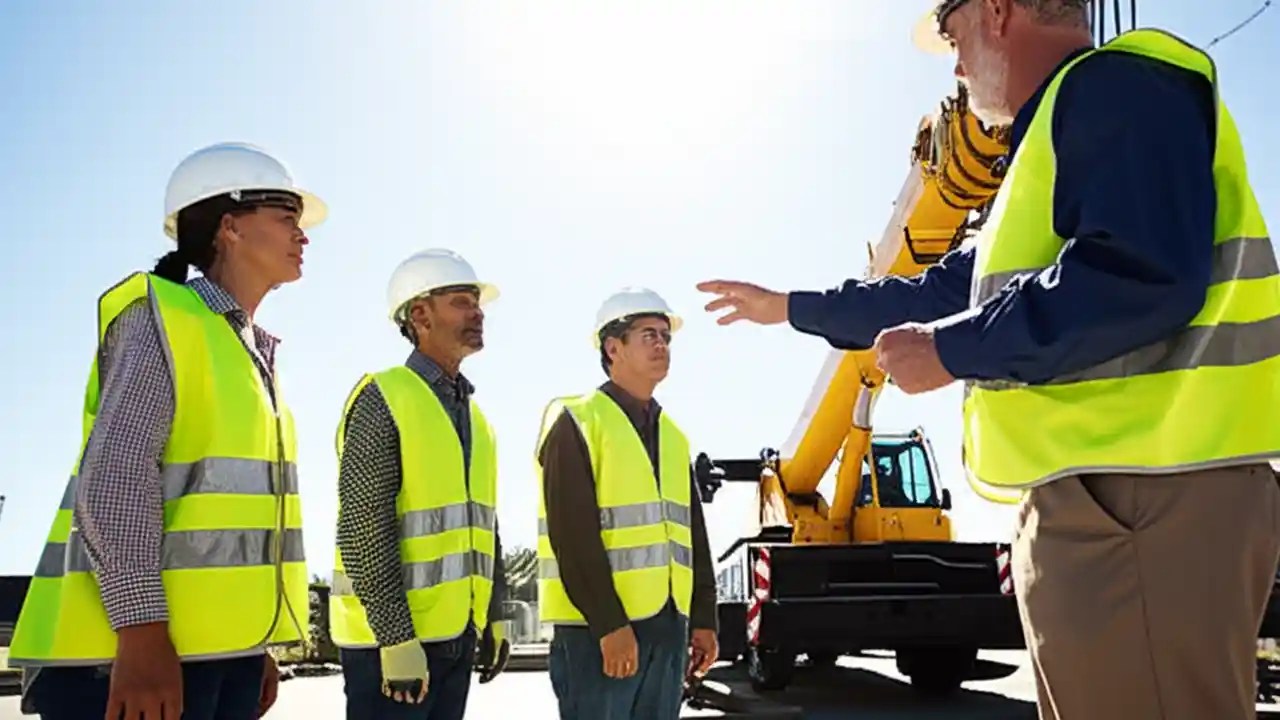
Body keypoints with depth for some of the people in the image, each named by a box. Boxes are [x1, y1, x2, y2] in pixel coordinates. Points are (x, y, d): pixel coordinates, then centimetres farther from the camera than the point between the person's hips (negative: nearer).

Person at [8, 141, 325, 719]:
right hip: (136, 646, -8)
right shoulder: (160, 315, -5)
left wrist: (256, 646, 17)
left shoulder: (252, 353, 20)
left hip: (222, 646, 8)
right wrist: (141, 632, -23)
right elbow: (115, 476, -16)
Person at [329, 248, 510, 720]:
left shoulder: (474, 416, 15)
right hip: (391, 634, -7)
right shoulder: (383, 399, -9)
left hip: (456, 633, 7)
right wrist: (396, 637, -19)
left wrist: (494, 617, 14)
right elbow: (365, 530, -16)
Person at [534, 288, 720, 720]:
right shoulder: (577, 422, -5)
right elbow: (573, 536, -14)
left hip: (667, 623, 7)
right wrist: (609, 623, -18)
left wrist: (703, 617, 11)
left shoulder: (672, 435, 17)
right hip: (598, 626, -7)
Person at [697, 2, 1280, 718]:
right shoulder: (1058, 127, 27)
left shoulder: (1115, 86, -7)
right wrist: (792, 307, 39)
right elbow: (946, 291, 32)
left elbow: (1141, 276, -23)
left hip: (1148, 491, -11)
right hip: (1095, 491, 11)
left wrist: (955, 349, -13)